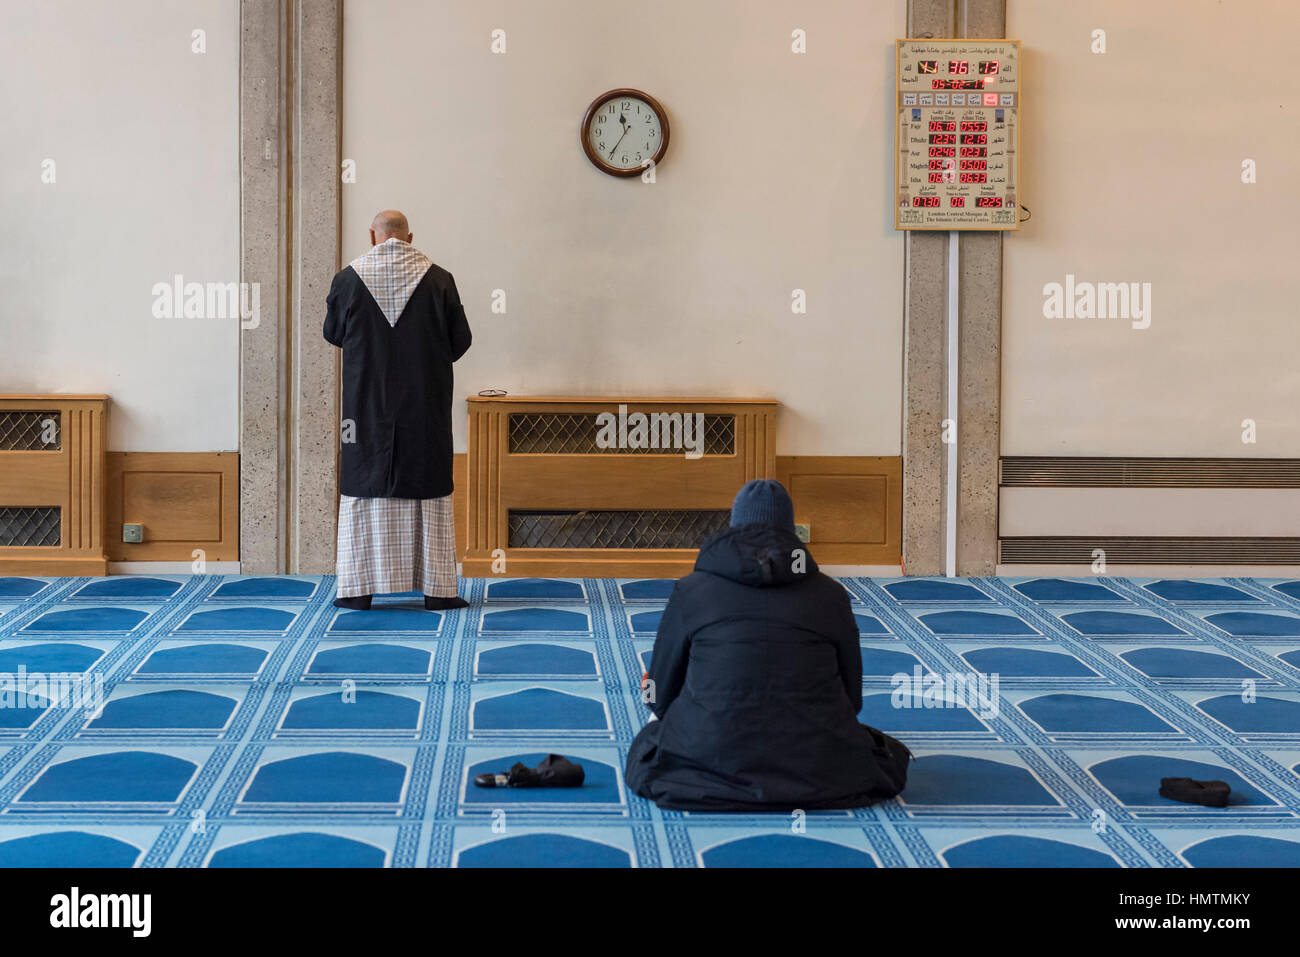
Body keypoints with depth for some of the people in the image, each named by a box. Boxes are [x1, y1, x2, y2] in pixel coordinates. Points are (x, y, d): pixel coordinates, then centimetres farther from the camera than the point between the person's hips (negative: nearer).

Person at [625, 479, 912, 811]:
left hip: (712, 757, 0)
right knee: (890, 759, 30)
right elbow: (850, 699, 10)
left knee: (649, 744, 32)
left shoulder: (691, 590, 2)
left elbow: (660, 697, 8)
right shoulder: (830, 594, 4)